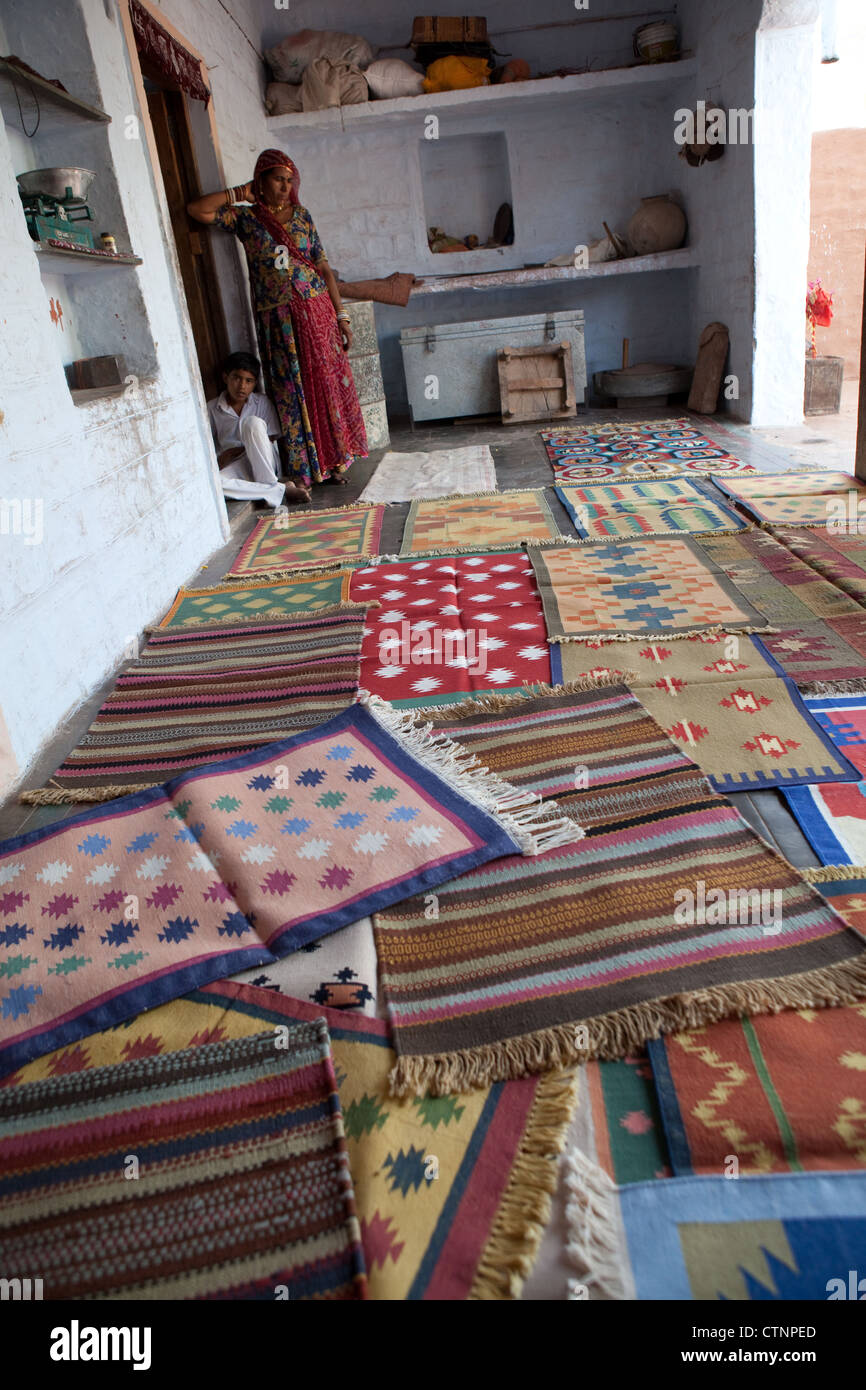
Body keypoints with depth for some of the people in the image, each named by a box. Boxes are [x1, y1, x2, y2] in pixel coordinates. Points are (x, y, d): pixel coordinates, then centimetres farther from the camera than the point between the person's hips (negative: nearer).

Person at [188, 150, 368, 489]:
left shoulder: (302, 216, 9)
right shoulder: (245, 219, 3)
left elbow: (325, 268, 8)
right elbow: (195, 209, -8)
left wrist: (341, 316, 2)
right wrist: (241, 192, -4)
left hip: (316, 312, 2)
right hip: (277, 322, -2)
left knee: (328, 383, 3)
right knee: (291, 391, 0)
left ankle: (336, 459, 15)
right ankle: (304, 467, 8)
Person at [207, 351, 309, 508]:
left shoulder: (262, 402, 4)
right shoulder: (212, 409, 6)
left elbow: (270, 439, 0)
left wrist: (237, 451, -10)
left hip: (263, 464, -1)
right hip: (235, 466, 1)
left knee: (252, 422, -28)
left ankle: (270, 484, -23)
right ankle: (281, 490, -33)